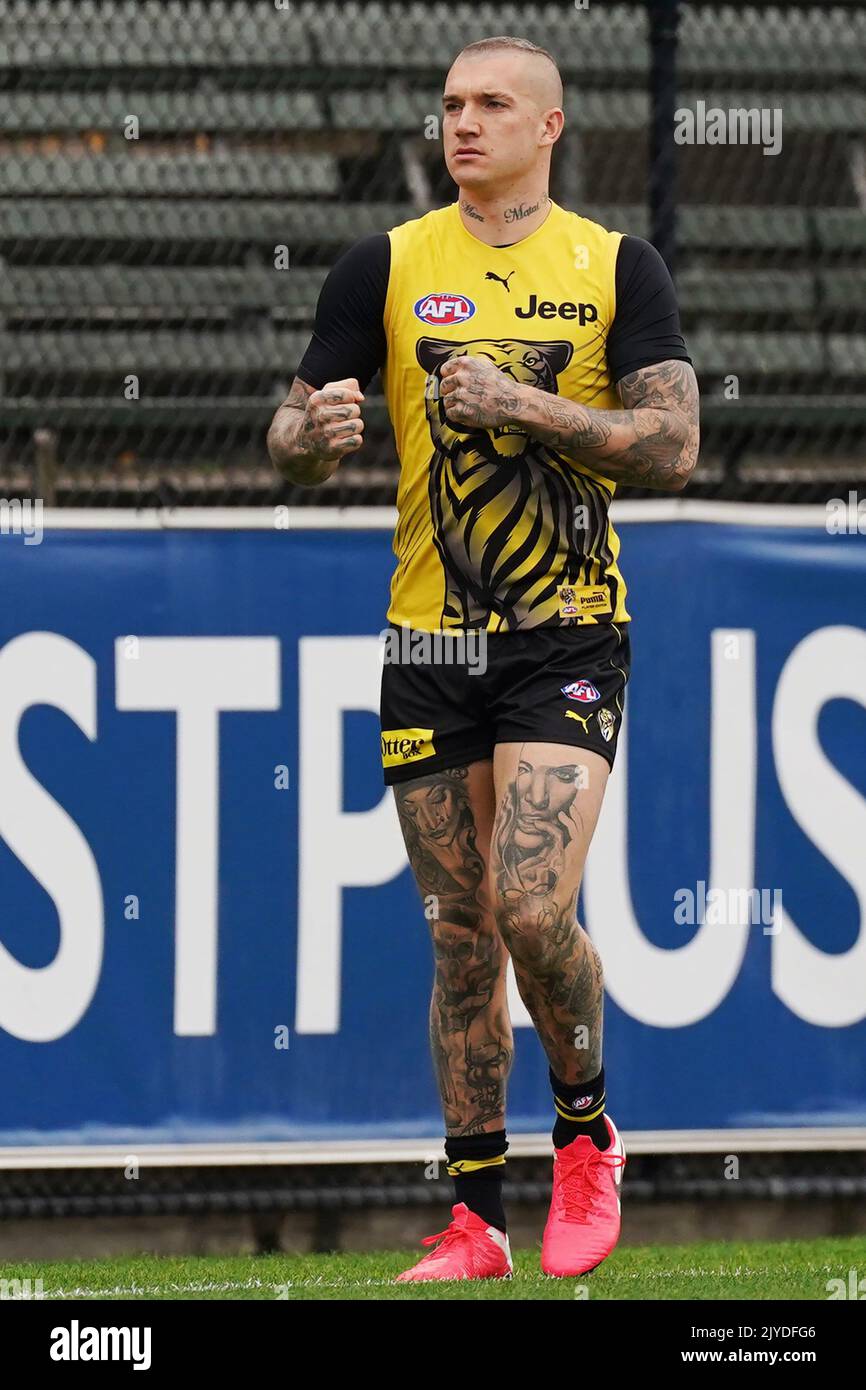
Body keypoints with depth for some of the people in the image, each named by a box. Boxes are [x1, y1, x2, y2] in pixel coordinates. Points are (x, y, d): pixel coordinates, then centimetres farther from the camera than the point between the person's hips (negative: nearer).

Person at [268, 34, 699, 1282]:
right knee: (463, 935, 4)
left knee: (532, 908, -18)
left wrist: (524, 404, -15)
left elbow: (671, 447, -5)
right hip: (429, 644, 2)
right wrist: (316, 432, -17)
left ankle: (586, 1134, 7)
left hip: (566, 634, -2)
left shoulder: (618, 268, 3)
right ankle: (476, 1215, 11)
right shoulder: (386, 268, 7)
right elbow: (293, 440, 7)